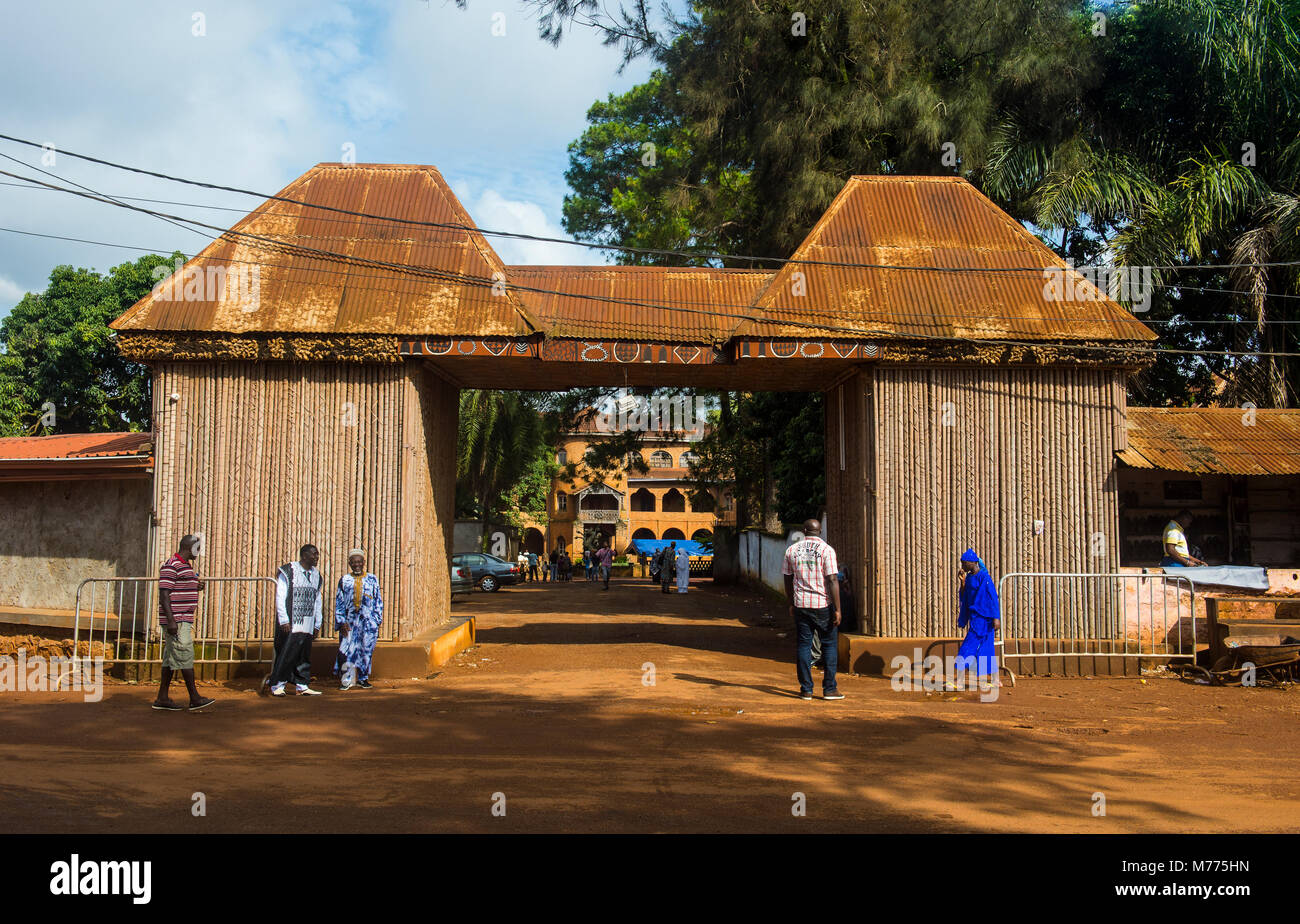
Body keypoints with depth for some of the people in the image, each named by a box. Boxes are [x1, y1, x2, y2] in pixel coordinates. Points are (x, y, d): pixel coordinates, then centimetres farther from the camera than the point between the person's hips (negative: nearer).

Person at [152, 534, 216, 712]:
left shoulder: (186, 566, 19)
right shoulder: (171, 566, -12)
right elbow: (164, 594, -18)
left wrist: (196, 588, 9)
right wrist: (171, 620, -23)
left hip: (184, 620, 10)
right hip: (175, 620, -10)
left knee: (171, 658, 10)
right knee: (185, 656, -8)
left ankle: (162, 698, 14)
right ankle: (195, 699, -6)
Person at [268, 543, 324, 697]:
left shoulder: (316, 575, 15)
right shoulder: (287, 572, -3)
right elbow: (280, 597, -7)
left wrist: (317, 624, 15)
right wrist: (283, 620, -13)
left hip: (307, 625, 6)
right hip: (290, 624, -6)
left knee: (304, 655, 6)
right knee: (286, 653, -7)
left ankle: (302, 686, 12)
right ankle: (277, 685, 4)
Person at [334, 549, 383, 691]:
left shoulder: (372, 579, 10)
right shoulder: (344, 580, 10)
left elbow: (378, 602, 10)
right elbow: (339, 603, 8)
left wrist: (377, 622, 3)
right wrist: (341, 622, -3)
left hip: (368, 621, 0)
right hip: (349, 622, 0)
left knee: (366, 650, 0)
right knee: (348, 650, -6)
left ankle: (363, 679, 12)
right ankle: (347, 680, 2)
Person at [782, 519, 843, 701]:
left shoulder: (792, 549, 4)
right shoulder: (826, 550, -8)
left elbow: (788, 579, 10)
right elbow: (832, 580, -13)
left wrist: (791, 604, 21)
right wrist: (837, 609, -10)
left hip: (801, 604, 3)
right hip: (823, 604, -3)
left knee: (803, 645, 8)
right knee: (829, 645, 8)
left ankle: (806, 689, 8)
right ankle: (829, 688, 6)